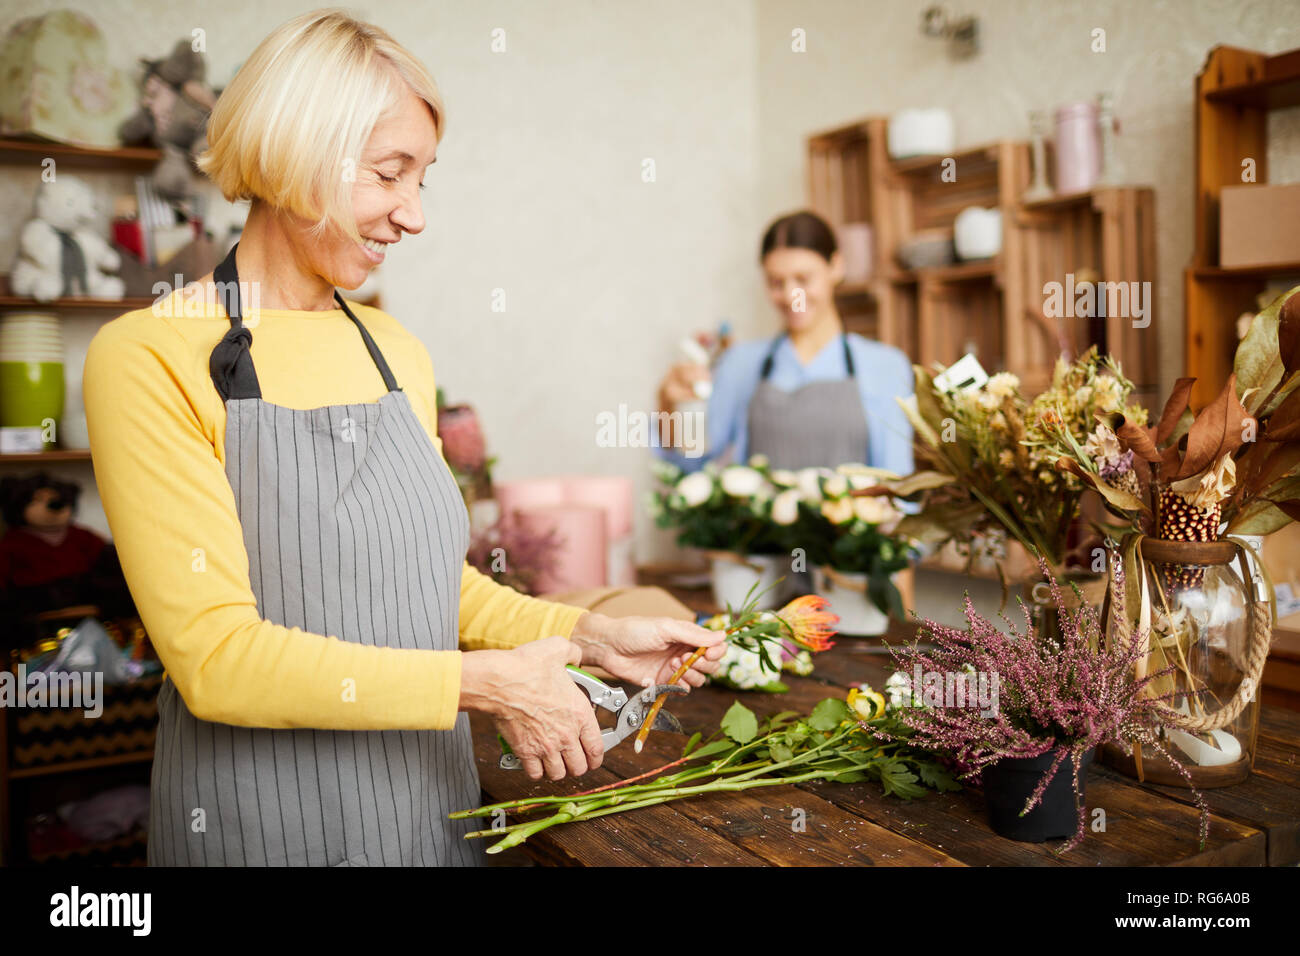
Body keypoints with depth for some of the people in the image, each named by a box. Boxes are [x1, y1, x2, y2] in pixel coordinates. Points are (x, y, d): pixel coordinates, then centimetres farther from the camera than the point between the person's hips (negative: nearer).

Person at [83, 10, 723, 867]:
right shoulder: (150, 357, -14)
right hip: (266, 819, -5)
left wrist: (587, 635, -2)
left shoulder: (401, 356, 4)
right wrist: (481, 682, -20)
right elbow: (215, 655, -19)